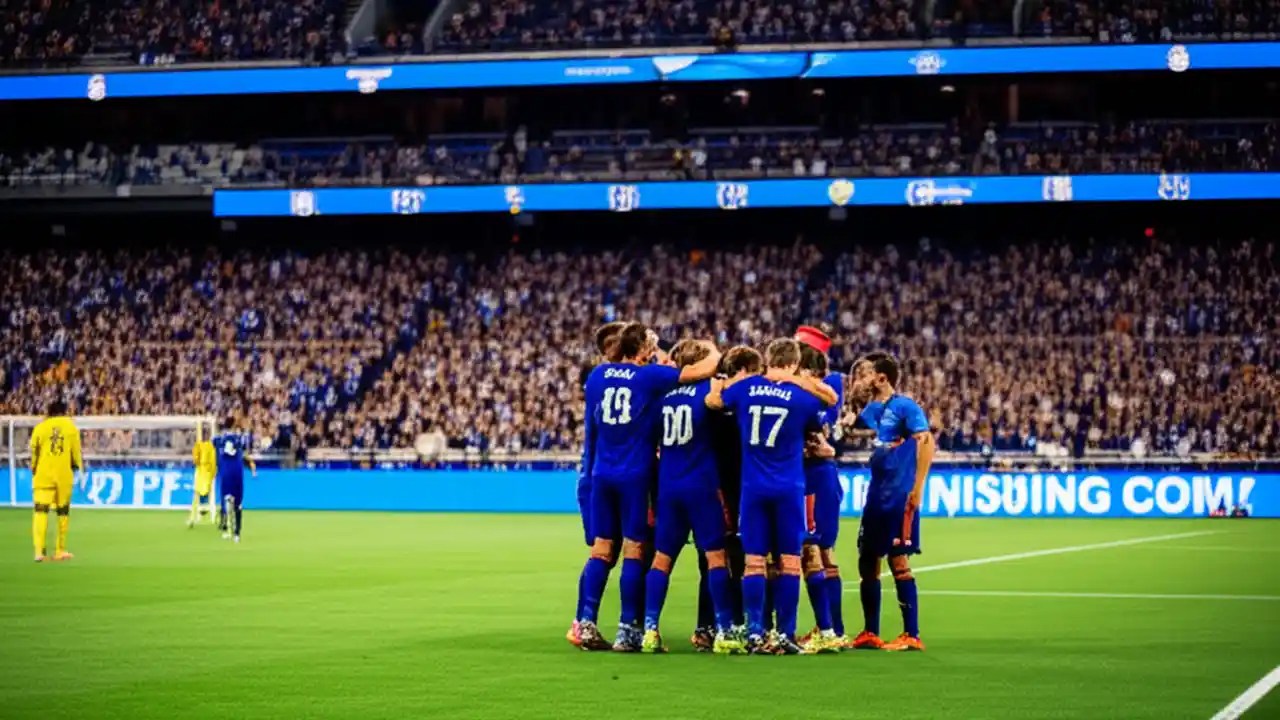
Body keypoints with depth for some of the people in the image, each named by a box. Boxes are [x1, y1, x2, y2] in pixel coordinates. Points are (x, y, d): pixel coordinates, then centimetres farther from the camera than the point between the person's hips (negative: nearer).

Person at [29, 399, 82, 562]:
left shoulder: (40, 427, 2)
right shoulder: (71, 427, 3)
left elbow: (34, 453, 4)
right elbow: (76, 453, 5)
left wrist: (34, 470, 19)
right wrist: (77, 466, 24)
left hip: (43, 475, -1)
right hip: (64, 476, 1)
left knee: (40, 512, -4)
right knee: (63, 512, 12)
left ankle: (39, 550, -16)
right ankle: (60, 550, 16)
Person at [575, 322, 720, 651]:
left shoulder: (598, 375, 7)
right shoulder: (649, 376, -8)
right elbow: (701, 371, -8)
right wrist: (717, 354, 11)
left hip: (602, 473, 5)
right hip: (635, 475, -5)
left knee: (600, 550, 8)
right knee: (634, 551, -1)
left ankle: (586, 622, 3)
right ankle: (628, 629, -2)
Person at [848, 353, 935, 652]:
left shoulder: (905, 406, -8)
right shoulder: (869, 411, 14)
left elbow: (927, 443, -15)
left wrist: (917, 487, -20)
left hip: (900, 496, -8)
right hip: (876, 496, 8)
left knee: (898, 561, -8)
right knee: (868, 562, 9)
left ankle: (912, 635, -3)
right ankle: (870, 633, 17)